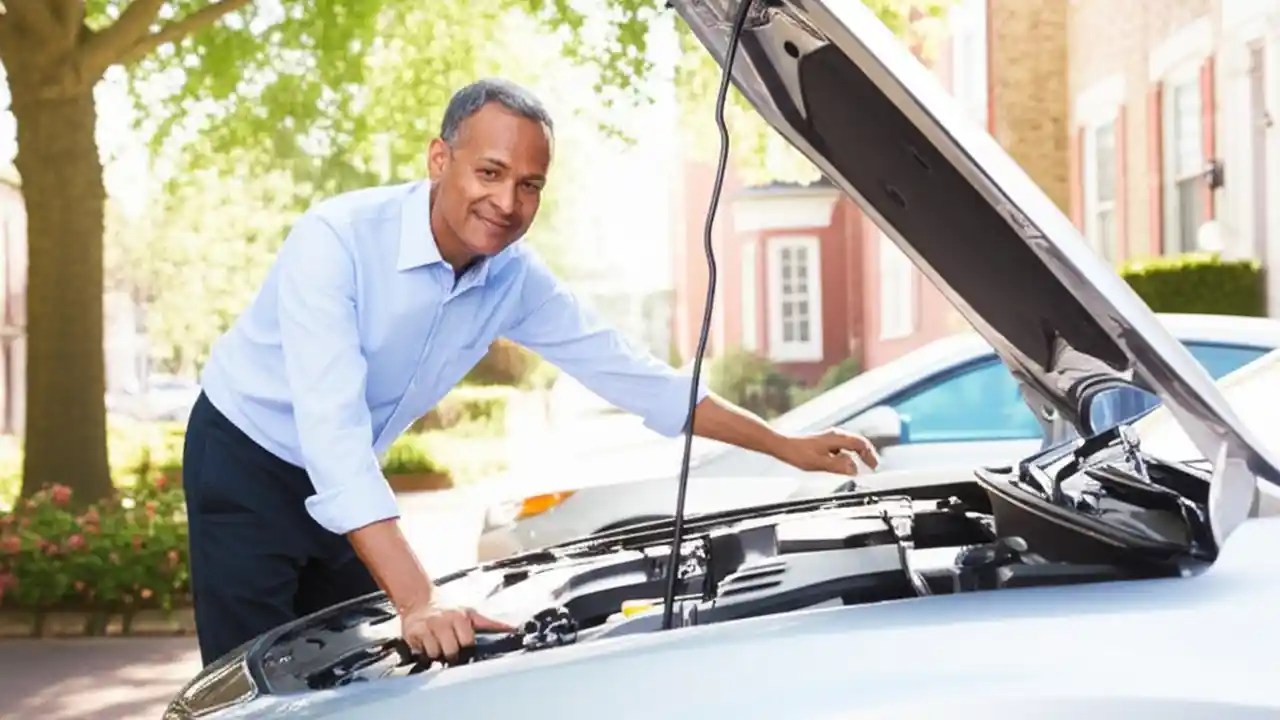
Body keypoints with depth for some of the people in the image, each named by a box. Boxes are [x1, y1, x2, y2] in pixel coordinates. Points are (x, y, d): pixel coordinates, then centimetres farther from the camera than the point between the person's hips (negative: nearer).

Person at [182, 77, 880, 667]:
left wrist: (787, 447, -3)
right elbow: (332, 433, -40)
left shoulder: (515, 279, -12)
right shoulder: (337, 239, -32)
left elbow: (628, 371, -2)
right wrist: (418, 601, -48)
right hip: (245, 458, -6)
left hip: (345, 481, 6)